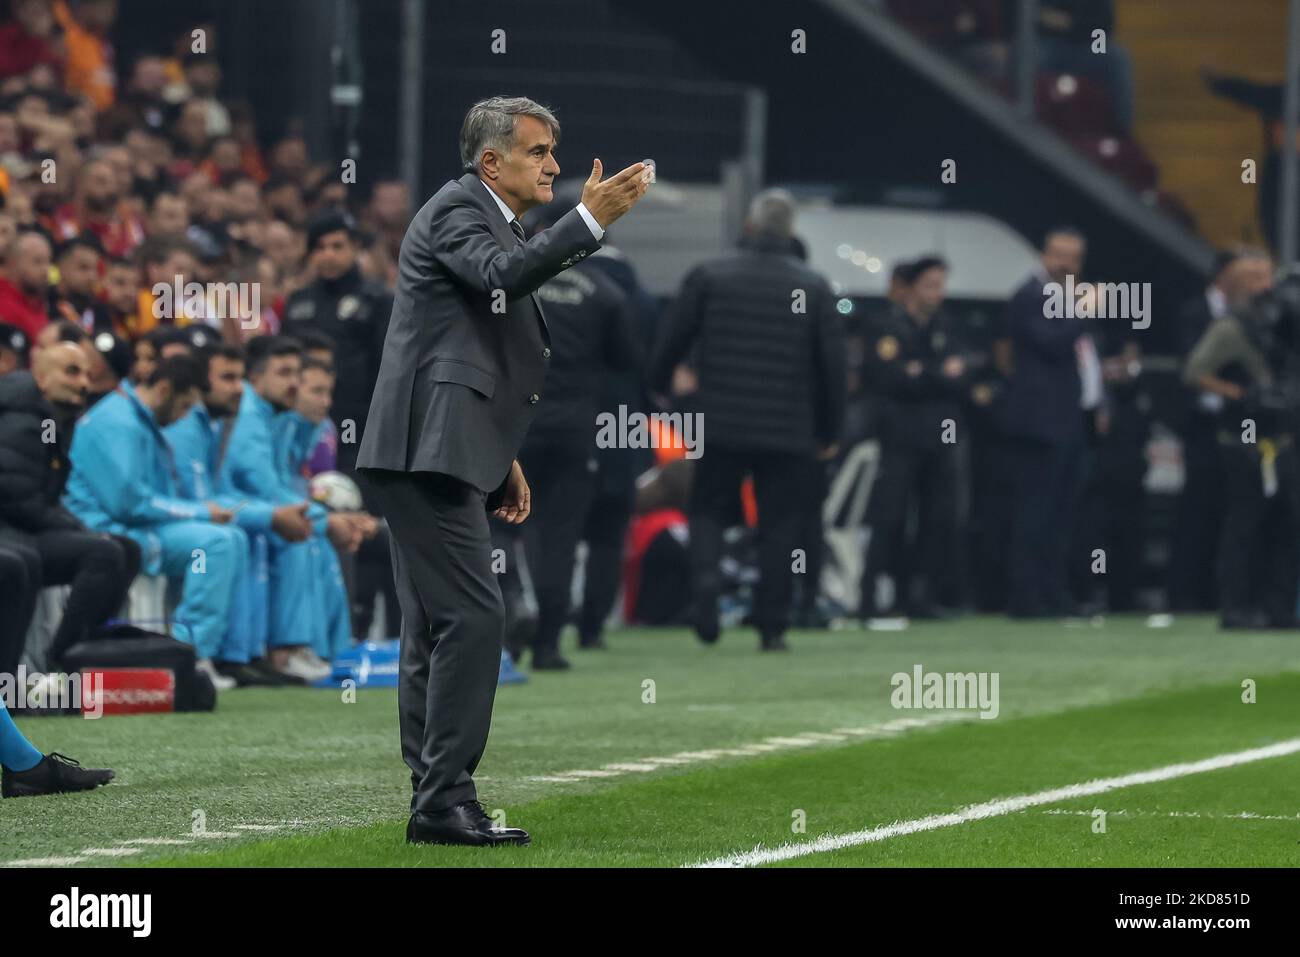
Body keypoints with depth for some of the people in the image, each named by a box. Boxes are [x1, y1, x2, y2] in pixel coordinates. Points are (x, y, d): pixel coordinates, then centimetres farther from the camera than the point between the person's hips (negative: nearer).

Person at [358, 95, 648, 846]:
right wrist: (590, 220, -34)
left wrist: (501, 460, 25)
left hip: (442, 457, 11)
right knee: (473, 615, -15)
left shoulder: (494, 222, 23)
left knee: (438, 629, 10)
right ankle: (445, 801, -15)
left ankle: (436, 804, 12)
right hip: (428, 449, -11)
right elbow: (503, 274, -29)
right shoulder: (457, 211, -7)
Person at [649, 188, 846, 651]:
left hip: (720, 423, 0)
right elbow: (832, 364, 3)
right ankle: (772, 625, 6)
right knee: (780, 525, 8)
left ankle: (706, 578, -14)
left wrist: (654, 393, 15)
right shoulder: (814, 288, 1)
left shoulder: (708, 277, -1)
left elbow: (671, 344, 0)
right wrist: (830, 430, 12)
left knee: (709, 509, 13)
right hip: (789, 432, 0)